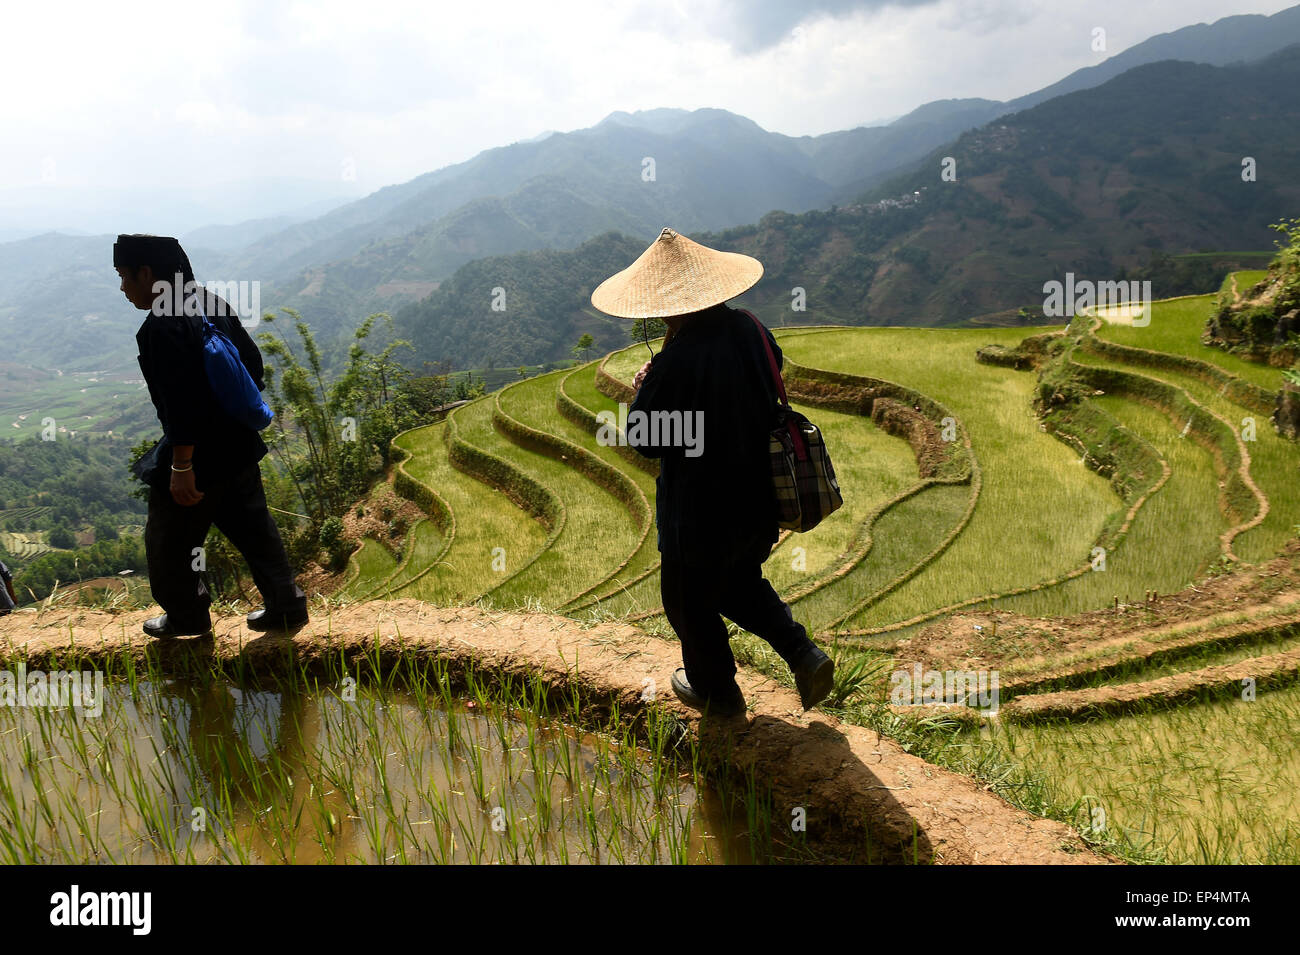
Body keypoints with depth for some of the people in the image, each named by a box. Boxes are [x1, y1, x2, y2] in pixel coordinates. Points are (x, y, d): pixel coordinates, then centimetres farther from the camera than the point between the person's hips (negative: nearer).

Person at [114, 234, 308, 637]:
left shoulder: (161, 327, -23)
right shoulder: (213, 302, 4)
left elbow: (182, 402, -26)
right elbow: (252, 360, 12)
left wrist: (181, 467, -21)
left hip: (200, 453, -8)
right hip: (240, 445, 8)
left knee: (169, 541, 12)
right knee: (252, 527, 18)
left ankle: (187, 617, 29)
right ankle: (286, 606, 24)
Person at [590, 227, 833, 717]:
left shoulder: (674, 363, -29)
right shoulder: (750, 328, -7)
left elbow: (646, 440, -19)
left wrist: (642, 392, 0)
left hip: (700, 515, -7)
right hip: (760, 499, 7)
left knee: (691, 603, 18)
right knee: (739, 581, 31)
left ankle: (715, 691, 37)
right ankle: (803, 653, 22)